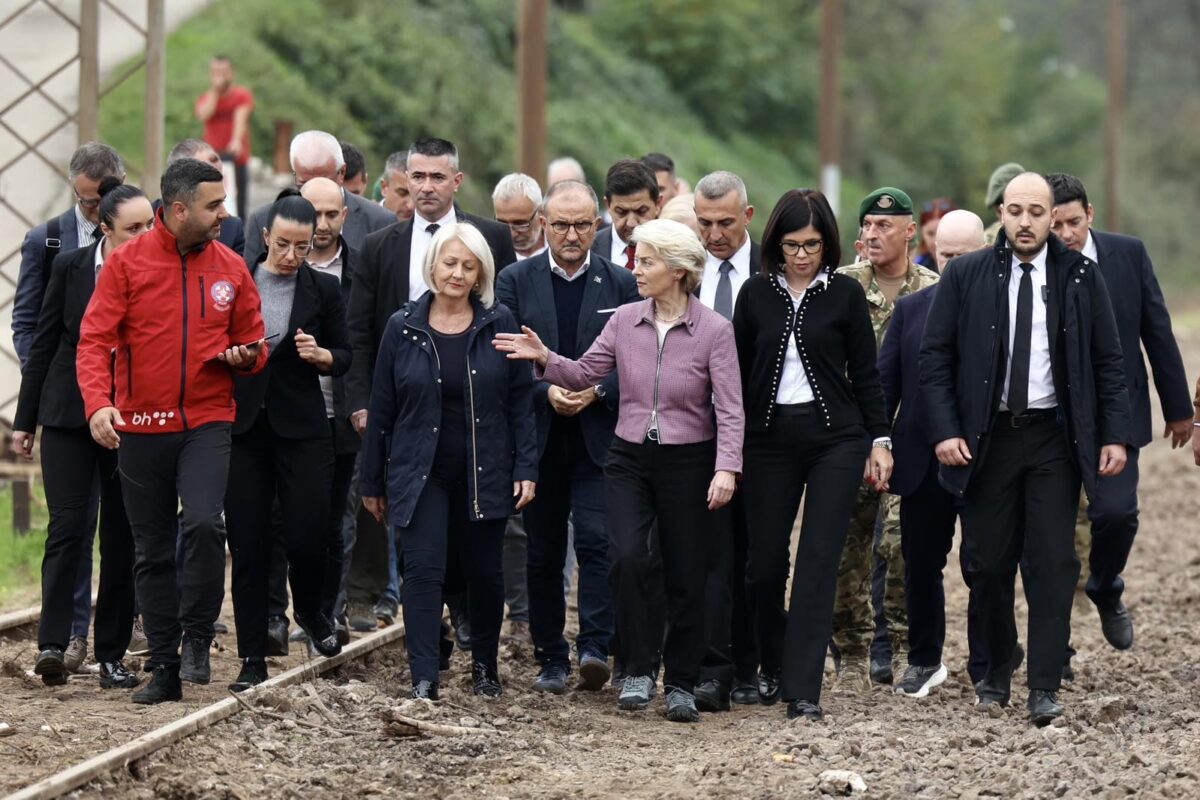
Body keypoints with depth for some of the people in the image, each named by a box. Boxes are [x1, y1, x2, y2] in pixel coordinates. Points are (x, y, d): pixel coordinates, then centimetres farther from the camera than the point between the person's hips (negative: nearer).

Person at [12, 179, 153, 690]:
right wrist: (25, 419, 5)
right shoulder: (70, 268, -2)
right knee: (69, 526, -11)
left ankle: (112, 655, 11)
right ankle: (52, 644, -14)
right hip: (69, 416, -1)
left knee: (123, 536, 4)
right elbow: (44, 343, 4)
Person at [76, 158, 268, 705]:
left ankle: (197, 639, -3)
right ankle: (165, 668, 15)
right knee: (152, 552, 6)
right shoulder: (127, 263, -3)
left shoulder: (230, 268, 4)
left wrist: (246, 355, -9)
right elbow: (95, 340, -8)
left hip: (207, 421, 0)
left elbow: (253, 341, 16)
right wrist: (98, 403, -24)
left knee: (203, 523, -22)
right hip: (141, 427, 0)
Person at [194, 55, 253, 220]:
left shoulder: (243, 95, 3)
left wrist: (236, 140, -31)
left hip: (237, 158, -1)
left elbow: (240, 118, -14)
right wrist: (215, 90, -6)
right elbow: (203, 115, -11)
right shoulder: (205, 98, 10)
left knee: (240, 206, -3)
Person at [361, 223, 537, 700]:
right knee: (423, 569, -12)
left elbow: (520, 402, 2)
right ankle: (424, 679, -13)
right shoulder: (403, 328, 1)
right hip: (419, 474, -1)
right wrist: (372, 481, 6)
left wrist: (526, 468, -5)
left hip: (484, 475, 1)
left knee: (485, 572, 9)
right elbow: (381, 409, 5)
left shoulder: (500, 325, 1)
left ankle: (484, 666, 29)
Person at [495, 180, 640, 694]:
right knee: (544, 553, 7)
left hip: (599, 438, -1)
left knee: (598, 539, -16)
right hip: (539, 438, 1)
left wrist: (597, 391, -13)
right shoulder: (515, 282, 5)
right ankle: (551, 658, 14)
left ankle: (594, 647, -15)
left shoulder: (622, 285, 4)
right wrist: (546, 393, -14)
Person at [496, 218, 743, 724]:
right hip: (630, 459, 3)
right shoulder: (625, 321, 3)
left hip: (687, 461, -2)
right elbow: (585, 374, 7)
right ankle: (638, 671, -4)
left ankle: (681, 685, 17)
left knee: (686, 577, 3)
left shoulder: (714, 330, -8)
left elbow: (729, 409, -11)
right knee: (626, 558, -17)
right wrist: (545, 359, -11)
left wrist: (726, 469, -21)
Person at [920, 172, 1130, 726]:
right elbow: (935, 357, 3)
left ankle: (1044, 689, -3)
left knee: (1052, 562, -5)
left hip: (1054, 437, 0)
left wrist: (1114, 435, -2)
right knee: (987, 562, 4)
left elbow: (1108, 362, 5)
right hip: (987, 438, 0)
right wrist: (945, 431, -7)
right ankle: (996, 670, 24)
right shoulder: (966, 275, 2)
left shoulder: (1080, 276, 3)